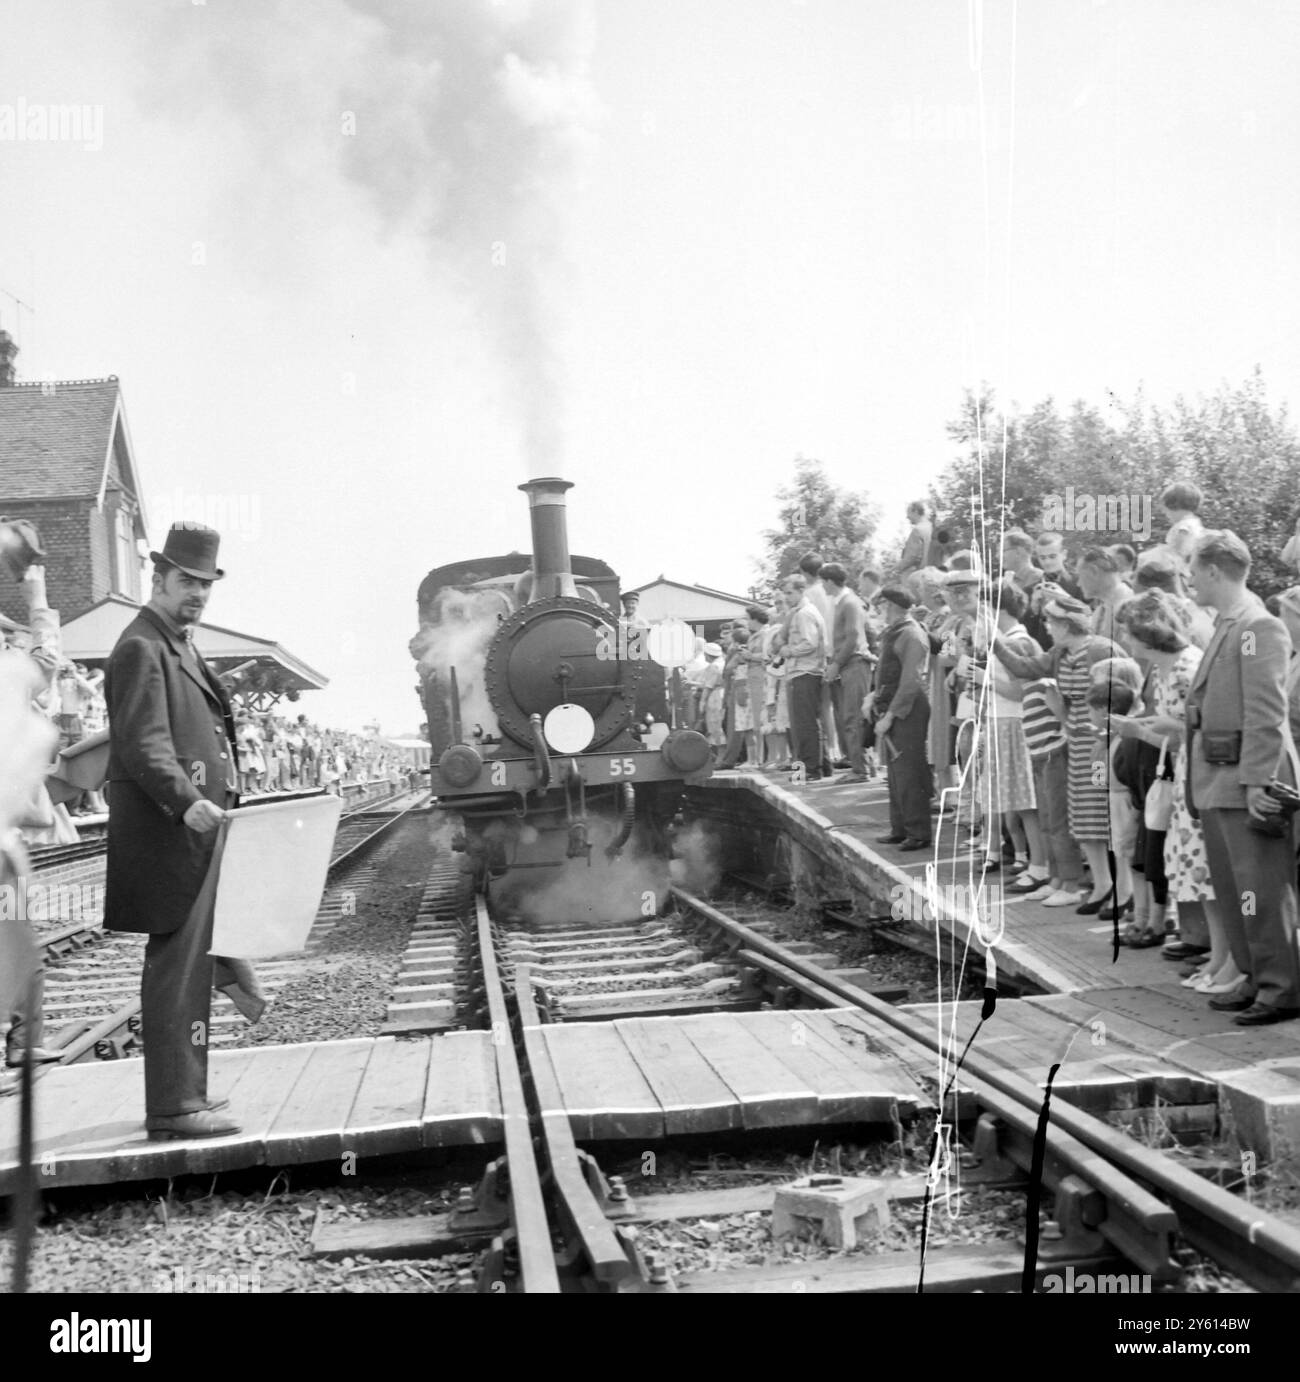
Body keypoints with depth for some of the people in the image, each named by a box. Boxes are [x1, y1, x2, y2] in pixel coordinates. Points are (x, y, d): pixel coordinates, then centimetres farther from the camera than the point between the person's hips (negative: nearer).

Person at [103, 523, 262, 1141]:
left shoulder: (181, 646, 21)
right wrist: (187, 803, -34)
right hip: (167, 830, -10)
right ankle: (173, 1107, -1)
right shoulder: (141, 648, -11)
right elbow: (144, 746, -22)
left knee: (184, 965, 15)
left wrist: (216, 806, 23)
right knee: (178, 966, -7)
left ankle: (181, 1092, 24)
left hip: (197, 825, 10)